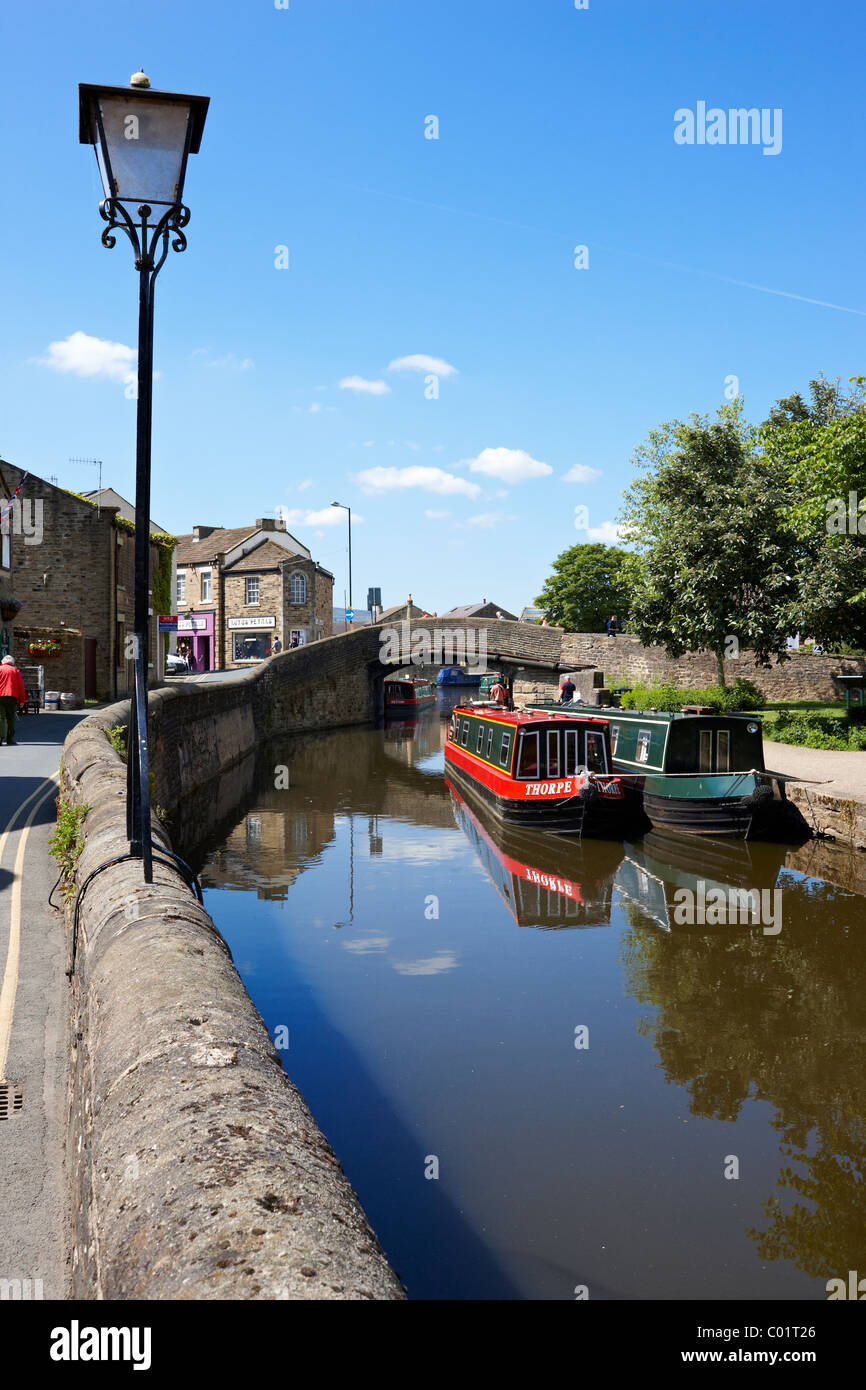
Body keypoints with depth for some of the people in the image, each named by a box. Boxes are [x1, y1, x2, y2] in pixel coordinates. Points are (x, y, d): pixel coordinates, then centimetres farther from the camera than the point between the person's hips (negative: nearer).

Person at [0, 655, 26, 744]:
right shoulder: (15, 670, 11)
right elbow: (21, 686, 7)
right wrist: (22, 700, 9)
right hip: (12, 697, 1)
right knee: (11, 718, 8)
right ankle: (10, 738, 7)